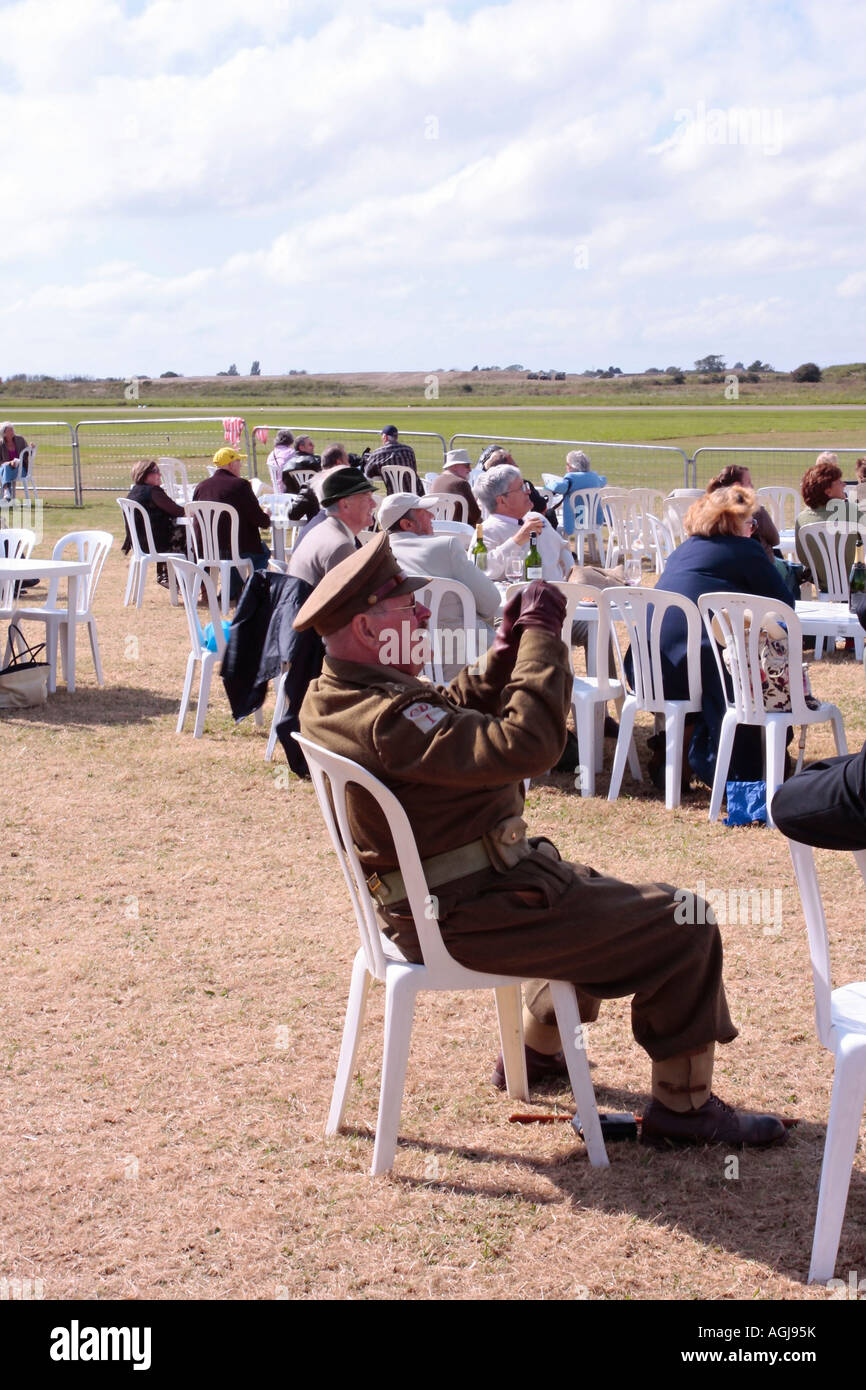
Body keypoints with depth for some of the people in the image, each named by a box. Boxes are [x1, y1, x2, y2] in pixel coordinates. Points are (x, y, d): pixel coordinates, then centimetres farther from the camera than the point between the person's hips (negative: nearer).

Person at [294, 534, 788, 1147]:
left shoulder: (332, 697, 3)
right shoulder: (388, 718, -30)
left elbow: (454, 718, 16)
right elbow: (525, 744, -36)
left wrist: (506, 652, 1)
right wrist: (541, 636, -24)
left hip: (423, 905, 11)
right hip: (473, 917, -11)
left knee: (590, 892, 35)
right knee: (684, 928, -5)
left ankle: (535, 1053, 43)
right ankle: (683, 1106, 10)